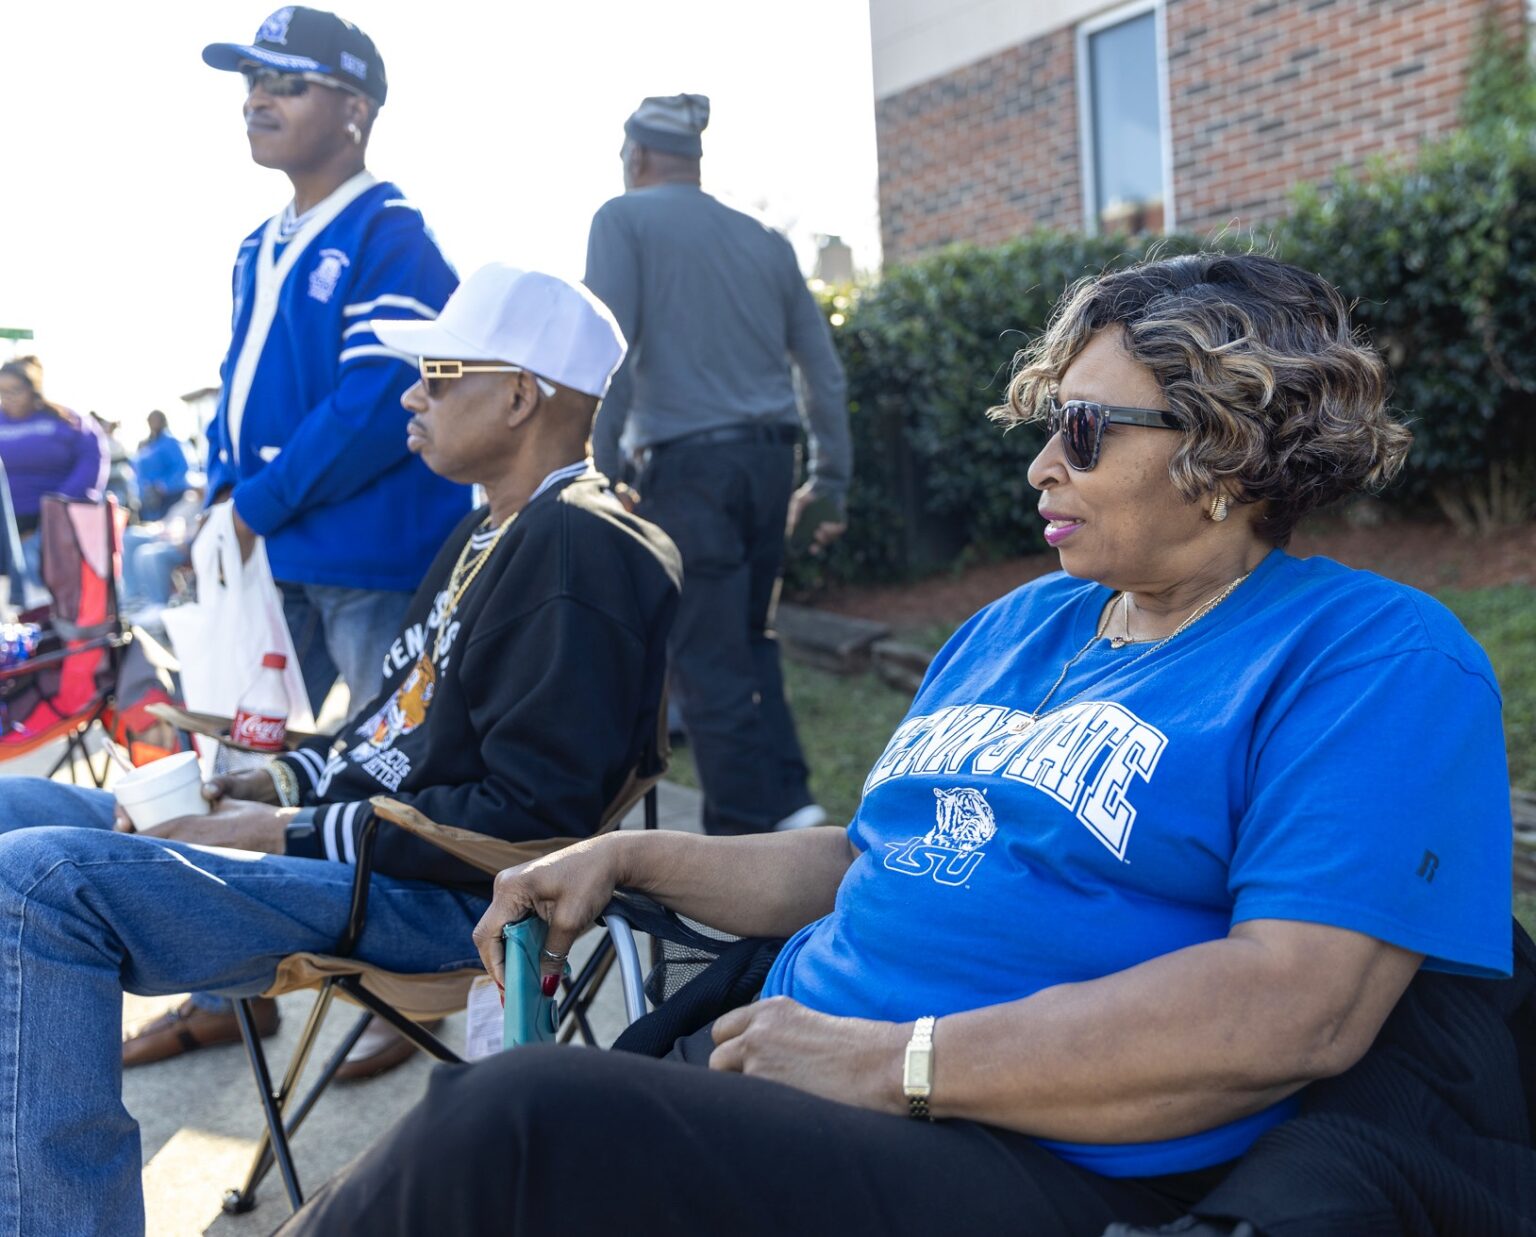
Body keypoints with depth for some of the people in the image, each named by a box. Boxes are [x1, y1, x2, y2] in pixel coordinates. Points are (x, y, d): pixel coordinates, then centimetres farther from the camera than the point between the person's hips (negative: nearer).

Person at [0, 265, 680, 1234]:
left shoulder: (581, 552, -17)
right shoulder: (492, 532, 17)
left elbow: (533, 818, -23)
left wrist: (297, 832, -17)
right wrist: (278, 783, 8)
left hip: (442, 897, -11)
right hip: (361, 829, 11)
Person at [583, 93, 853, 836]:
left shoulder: (625, 219, 2)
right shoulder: (764, 240, 16)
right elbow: (824, 370, 15)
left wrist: (601, 472, -11)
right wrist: (829, 481, 21)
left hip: (687, 464, -6)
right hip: (767, 459, 6)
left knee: (709, 663, -1)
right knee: (749, 642, 18)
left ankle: (746, 838, 2)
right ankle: (789, 801, 12)